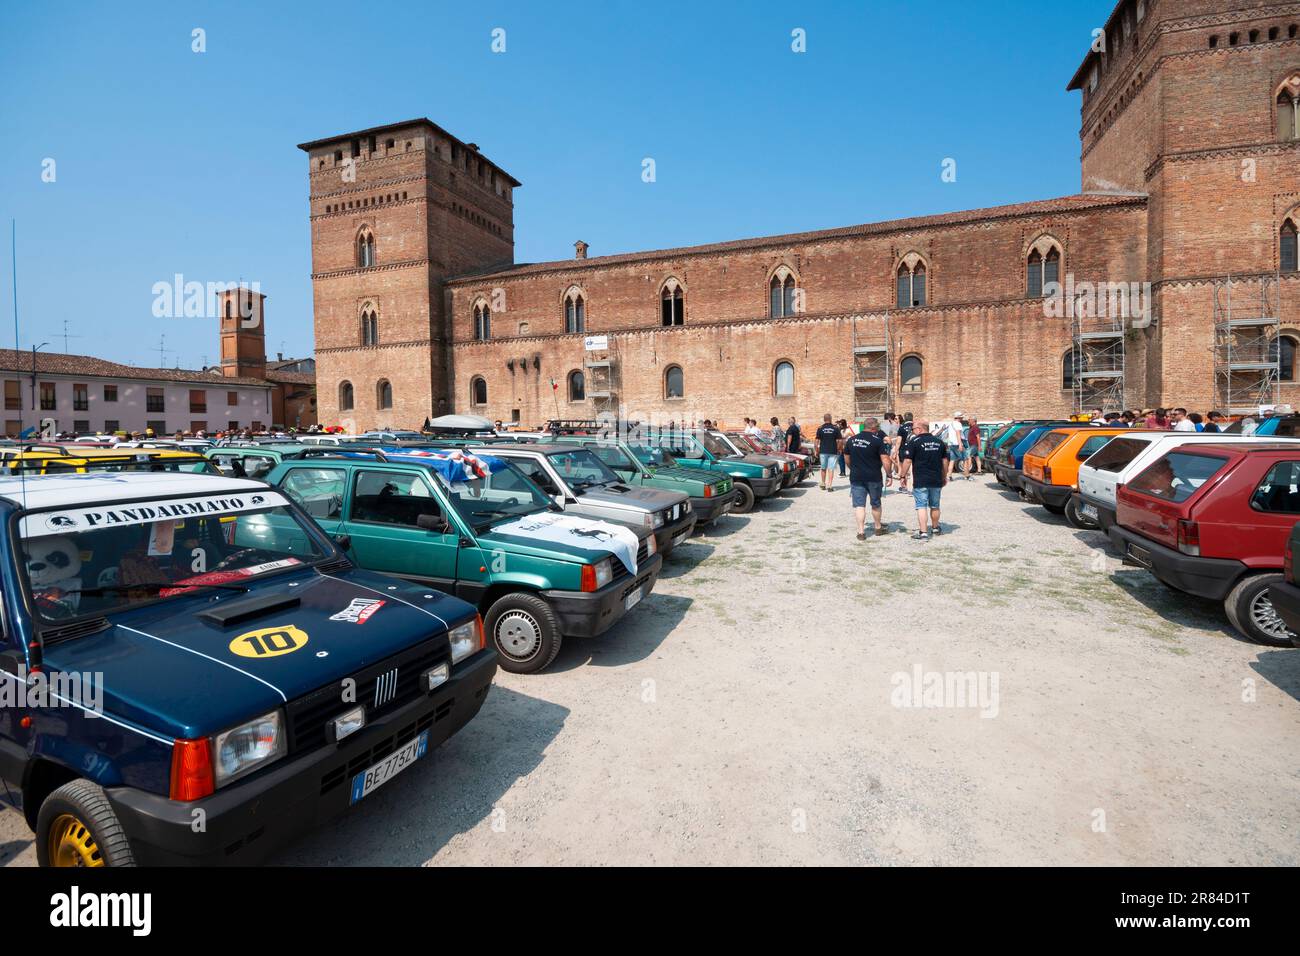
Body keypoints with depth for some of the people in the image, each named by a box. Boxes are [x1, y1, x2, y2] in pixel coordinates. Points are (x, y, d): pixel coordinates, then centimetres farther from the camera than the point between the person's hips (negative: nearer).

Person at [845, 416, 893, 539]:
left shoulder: (851, 440, 4)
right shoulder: (877, 440, -9)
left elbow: (847, 458, 14)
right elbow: (885, 459, -12)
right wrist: (889, 475, -3)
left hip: (856, 477, 2)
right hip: (874, 477, -2)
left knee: (859, 505, 2)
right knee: (876, 504, 16)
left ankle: (861, 532, -4)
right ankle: (878, 527, 32)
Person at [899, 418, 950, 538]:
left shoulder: (914, 442, -10)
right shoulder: (939, 441, 8)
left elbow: (907, 461, -13)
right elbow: (945, 461, 13)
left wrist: (903, 475, -3)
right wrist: (944, 477, 22)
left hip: (920, 481, -5)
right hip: (936, 480, 6)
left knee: (921, 506, -3)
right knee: (934, 506, 20)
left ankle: (923, 533, -10)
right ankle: (935, 527, 37)